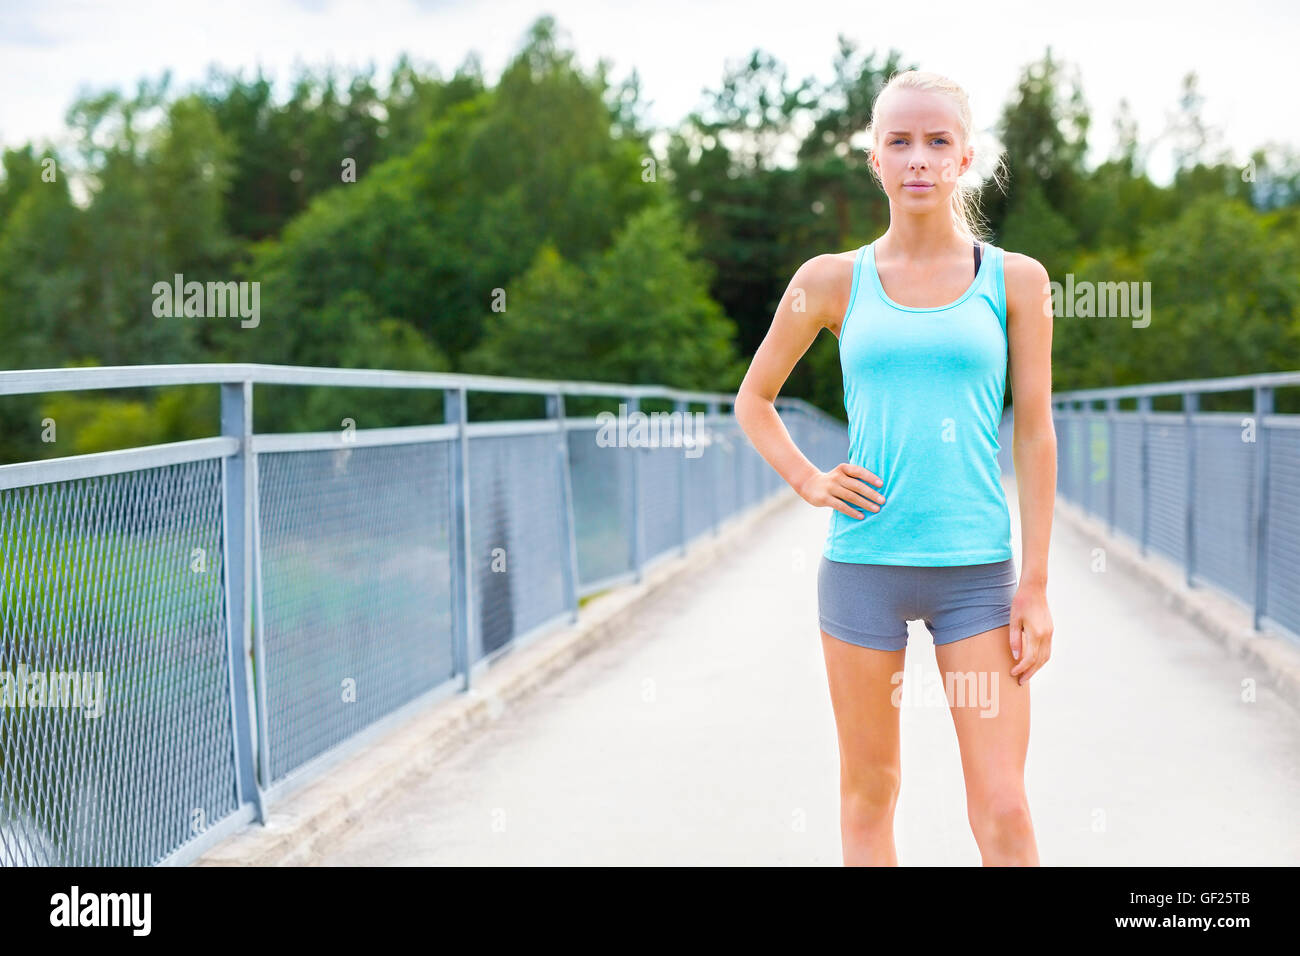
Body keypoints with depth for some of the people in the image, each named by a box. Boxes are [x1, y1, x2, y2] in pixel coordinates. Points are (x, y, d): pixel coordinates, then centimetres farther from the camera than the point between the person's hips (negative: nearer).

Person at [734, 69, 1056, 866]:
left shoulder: (1015, 280, 3)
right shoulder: (833, 280, 3)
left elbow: (1035, 435, 2)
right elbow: (754, 398, 15)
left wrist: (1036, 585, -1)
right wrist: (808, 481, -1)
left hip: (976, 567, 0)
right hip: (864, 561, 1)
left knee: (1004, 808, -2)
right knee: (868, 791, 10)